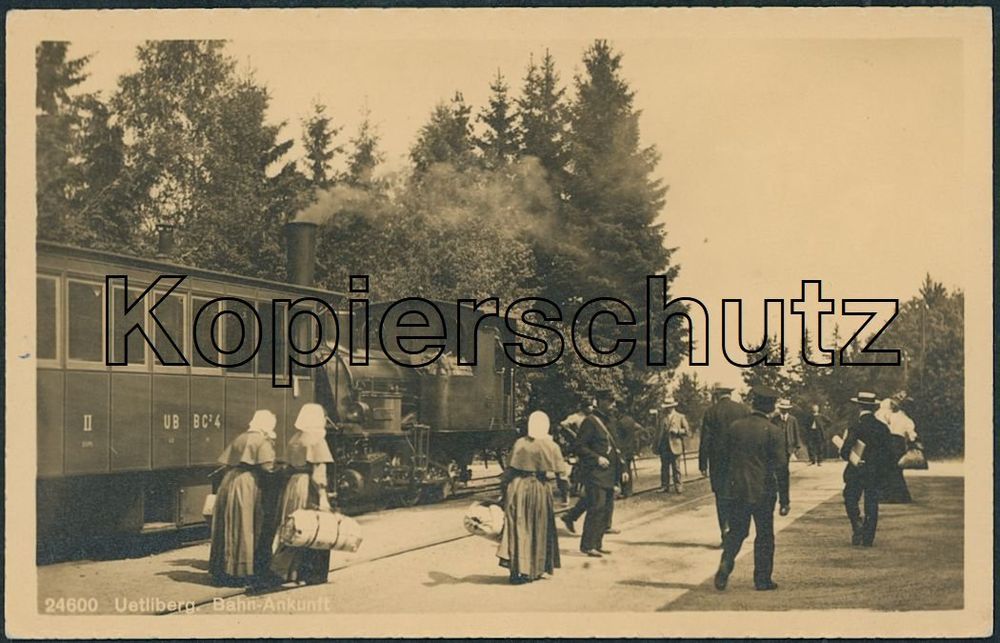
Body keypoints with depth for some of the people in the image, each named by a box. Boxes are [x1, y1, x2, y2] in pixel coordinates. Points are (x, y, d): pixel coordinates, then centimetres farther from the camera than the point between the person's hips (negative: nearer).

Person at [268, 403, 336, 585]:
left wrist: (291, 486, 18)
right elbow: (318, 471, -17)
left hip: (292, 484, 7)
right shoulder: (316, 441, -11)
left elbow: (290, 466, 13)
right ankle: (311, 574, 5)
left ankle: (284, 569, 16)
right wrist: (323, 497, -17)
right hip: (308, 488, -7)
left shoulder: (294, 439, 11)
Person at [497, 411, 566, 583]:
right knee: (538, 530, 11)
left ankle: (516, 569, 7)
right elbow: (560, 473, -5)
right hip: (539, 489, -2)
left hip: (517, 487, 2)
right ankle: (533, 569, 15)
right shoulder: (551, 446, -5)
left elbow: (509, 469, 1)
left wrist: (504, 486, 9)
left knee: (517, 528, 9)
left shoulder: (519, 443, 0)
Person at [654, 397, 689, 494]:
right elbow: (658, 432, 15)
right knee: (664, 468, 5)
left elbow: (687, 431, 3)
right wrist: (655, 445, 9)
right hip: (663, 447, 3)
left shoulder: (680, 417, 5)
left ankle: (678, 486, 6)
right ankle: (665, 486, 9)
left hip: (675, 447, -3)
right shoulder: (661, 417, 12)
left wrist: (677, 431, -13)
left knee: (676, 468, 0)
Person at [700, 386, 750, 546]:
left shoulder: (710, 412, -5)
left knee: (722, 498, 4)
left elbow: (705, 441, -5)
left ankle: (726, 532, -5)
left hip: (718, 462, -2)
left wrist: (703, 465, 0)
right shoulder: (744, 410, 0)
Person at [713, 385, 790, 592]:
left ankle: (725, 565, -4)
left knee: (736, 531, 15)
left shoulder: (734, 427, -1)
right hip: (763, 491, -3)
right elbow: (781, 467, -11)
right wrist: (784, 499, -6)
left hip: (736, 489, 3)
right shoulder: (773, 431, -10)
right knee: (764, 535, 10)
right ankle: (763, 579, 14)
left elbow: (722, 454, 7)